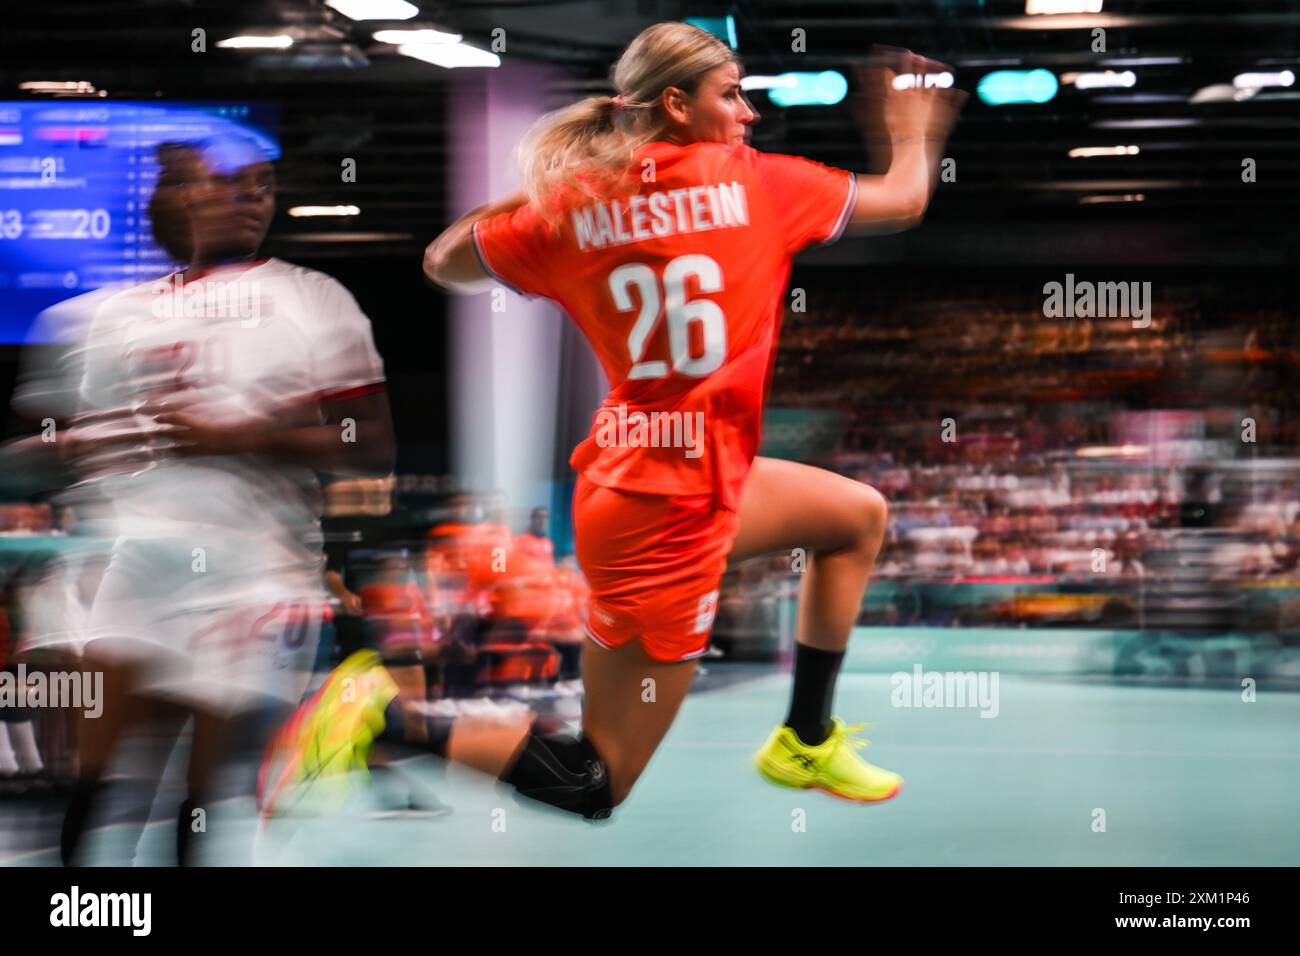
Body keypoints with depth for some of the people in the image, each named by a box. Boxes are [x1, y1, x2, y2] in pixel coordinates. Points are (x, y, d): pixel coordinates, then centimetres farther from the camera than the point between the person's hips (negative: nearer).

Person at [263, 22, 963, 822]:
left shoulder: (576, 207, -1)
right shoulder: (752, 182, -12)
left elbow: (445, 262, 12)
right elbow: (904, 201, 2)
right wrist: (914, 130, 23)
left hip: (630, 475, 8)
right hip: (670, 513, -8)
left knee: (859, 515, 25)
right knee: (595, 786, 3)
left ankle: (807, 744, 31)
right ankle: (392, 722, -7)